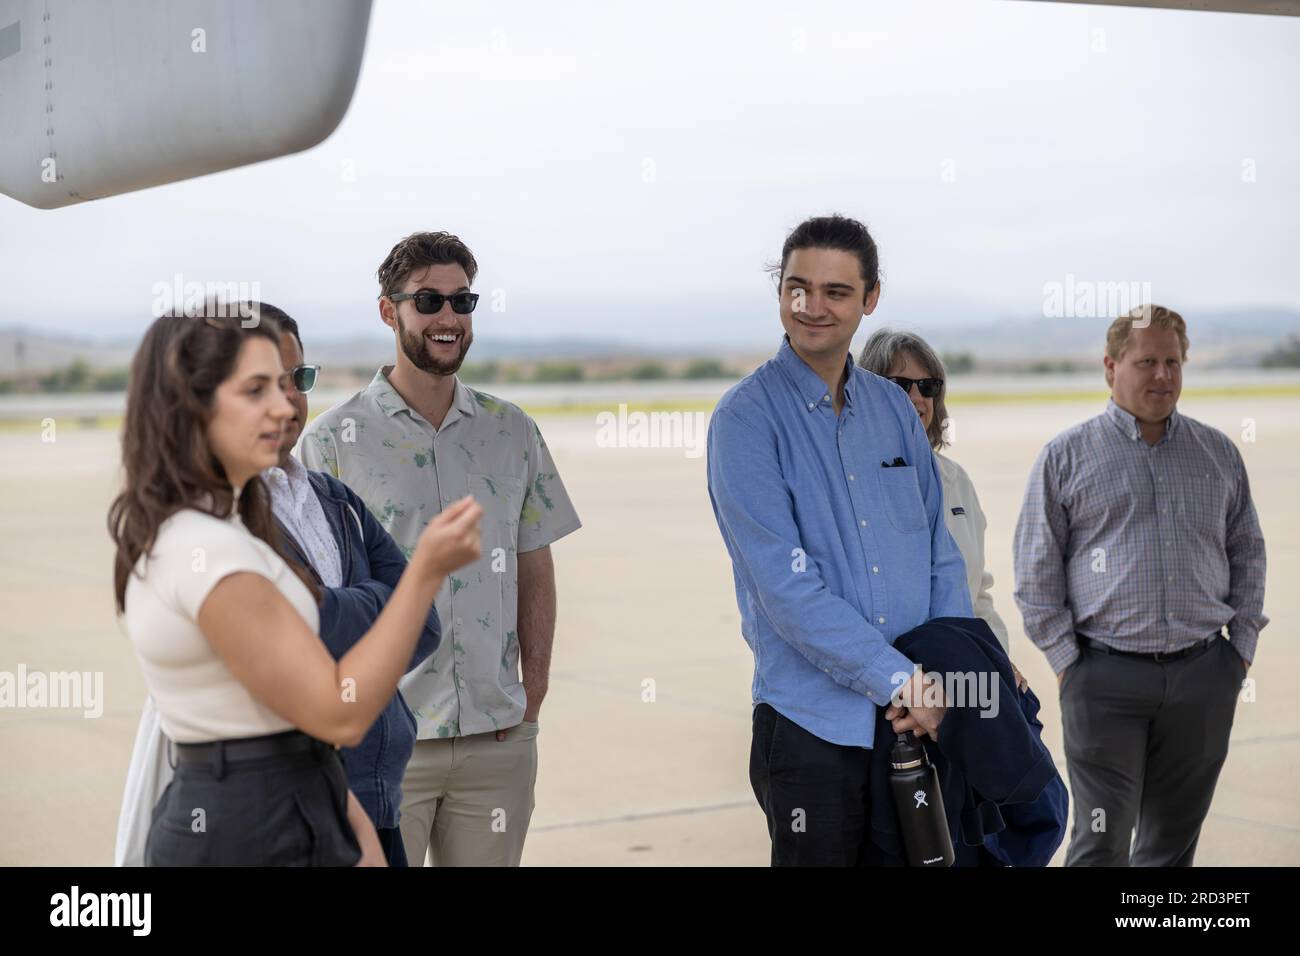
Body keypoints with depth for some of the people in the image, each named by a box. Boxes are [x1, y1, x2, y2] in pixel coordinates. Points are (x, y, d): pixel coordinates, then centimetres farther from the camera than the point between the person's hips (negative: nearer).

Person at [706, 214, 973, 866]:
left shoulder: (893, 409, 10)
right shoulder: (746, 419, -9)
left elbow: (940, 553, 13)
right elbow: (785, 586, -16)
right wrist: (897, 679, -17)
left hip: (921, 715, 5)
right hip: (815, 723, -5)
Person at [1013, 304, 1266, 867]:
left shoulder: (1219, 453, 11)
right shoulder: (1066, 456, 2)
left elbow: (1247, 552, 17)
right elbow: (1036, 570, 2)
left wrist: (1243, 645, 9)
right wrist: (1067, 661, -4)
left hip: (1203, 677, 3)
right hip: (1106, 680, -3)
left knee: (1174, 839, 11)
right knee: (1103, 842, -6)